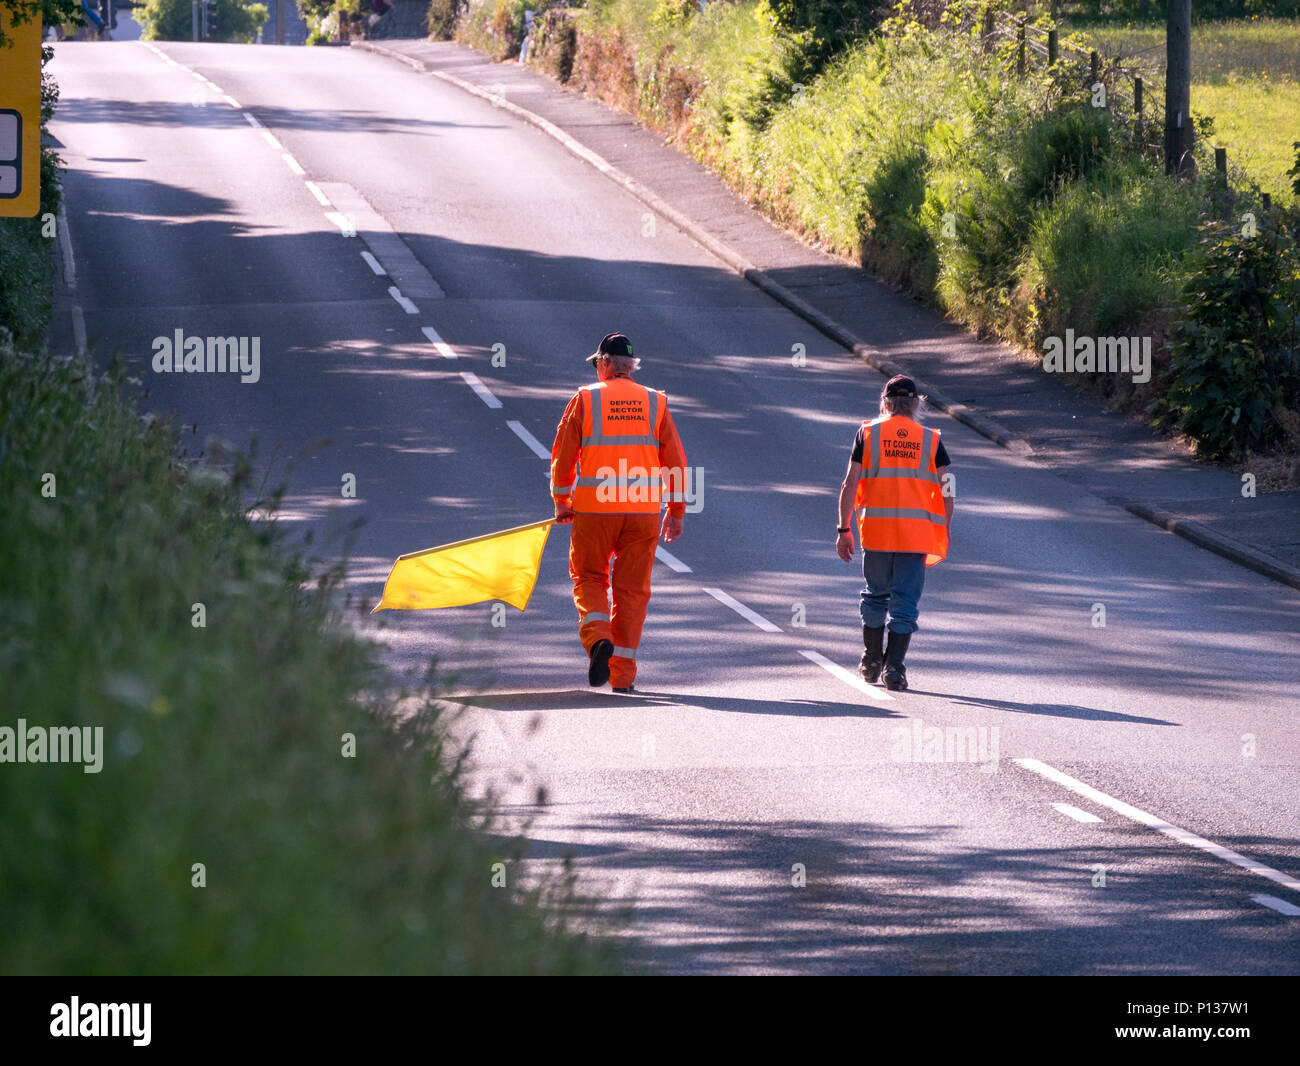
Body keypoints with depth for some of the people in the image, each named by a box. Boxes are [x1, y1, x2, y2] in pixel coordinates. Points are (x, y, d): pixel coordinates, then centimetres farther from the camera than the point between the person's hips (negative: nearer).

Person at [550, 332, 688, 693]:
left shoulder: (585, 400, 0)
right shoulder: (655, 403, 5)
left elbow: (562, 456, 3)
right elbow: (675, 462, 6)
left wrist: (562, 501, 17)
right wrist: (676, 512, 15)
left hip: (595, 508, -1)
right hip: (643, 510, 2)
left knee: (589, 579, 13)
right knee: (632, 589, 7)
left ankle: (597, 638, -14)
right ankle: (623, 674, 6)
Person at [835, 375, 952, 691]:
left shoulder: (868, 434, 2)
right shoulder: (930, 439, 4)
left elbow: (850, 485, -2)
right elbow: (946, 491, 2)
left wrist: (844, 529, 3)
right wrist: (943, 532, 14)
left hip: (875, 531, 0)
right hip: (917, 534, 0)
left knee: (875, 594, 17)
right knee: (905, 602, 3)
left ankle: (871, 662, 24)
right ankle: (894, 668, -6)